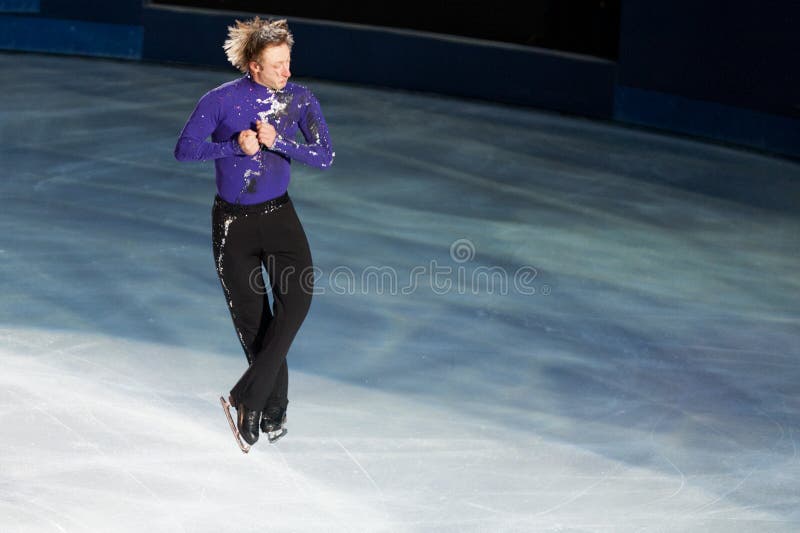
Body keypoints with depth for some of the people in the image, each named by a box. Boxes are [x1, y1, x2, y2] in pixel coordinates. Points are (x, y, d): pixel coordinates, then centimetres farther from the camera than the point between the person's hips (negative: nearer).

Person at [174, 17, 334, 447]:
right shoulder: (221, 100, -12)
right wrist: (234, 146, -22)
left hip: (279, 216, 1)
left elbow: (325, 157, -10)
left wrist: (278, 141, -24)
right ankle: (274, 408, 20)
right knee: (252, 318, 3)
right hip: (232, 222, -1)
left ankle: (248, 398, -15)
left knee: (297, 295, -21)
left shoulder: (300, 99, -5)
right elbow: (184, 150, -8)